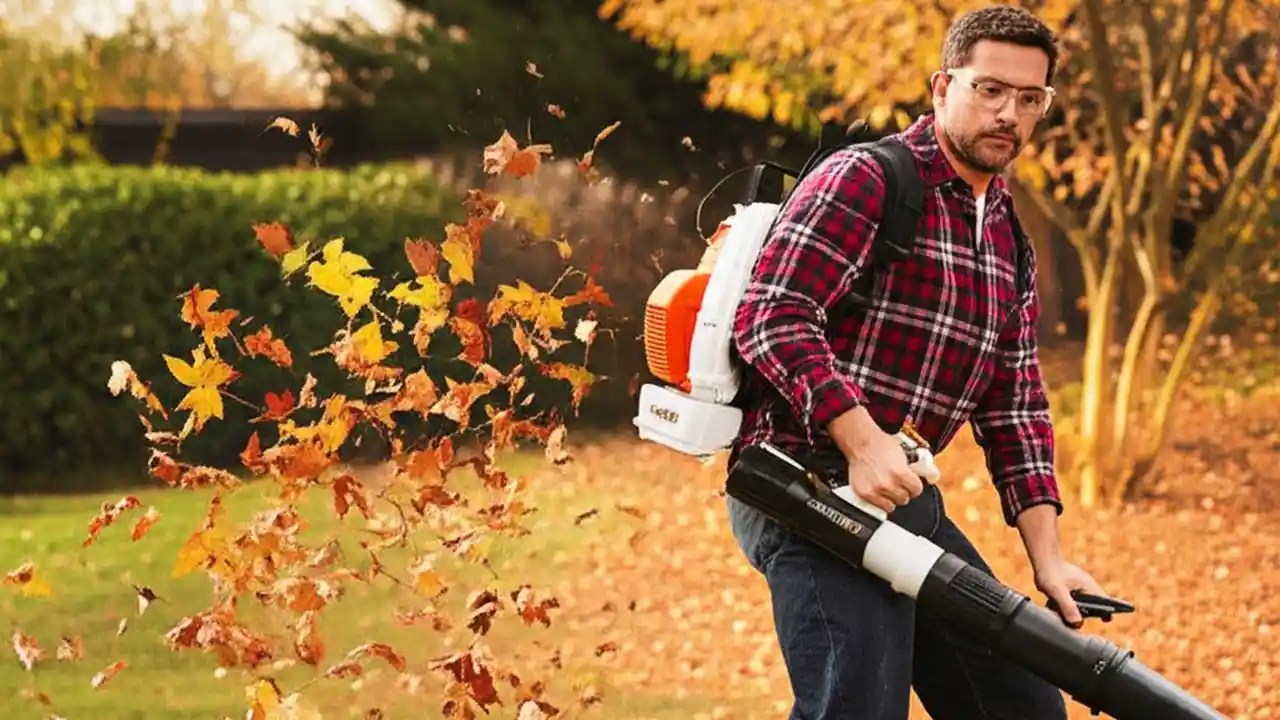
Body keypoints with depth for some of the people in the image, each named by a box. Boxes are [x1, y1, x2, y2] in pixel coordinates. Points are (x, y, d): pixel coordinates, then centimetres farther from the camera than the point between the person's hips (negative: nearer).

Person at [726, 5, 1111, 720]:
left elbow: (1015, 403, 19)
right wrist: (862, 440, -26)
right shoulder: (862, 179, -7)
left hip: (908, 500, 9)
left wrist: (1047, 553, 9)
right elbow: (771, 317, -17)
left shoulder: (1012, 244, 19)